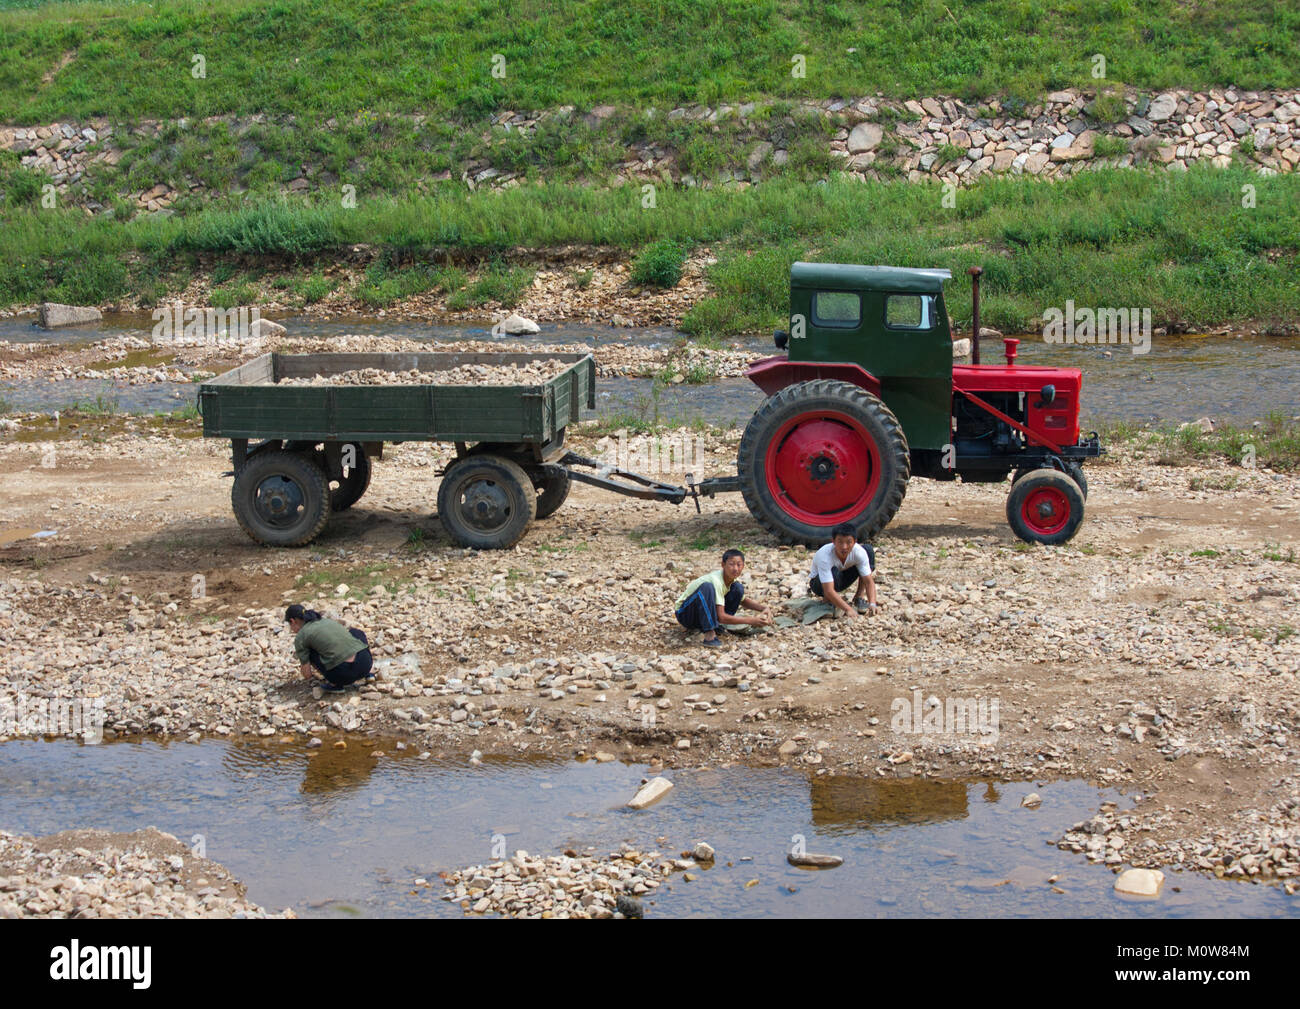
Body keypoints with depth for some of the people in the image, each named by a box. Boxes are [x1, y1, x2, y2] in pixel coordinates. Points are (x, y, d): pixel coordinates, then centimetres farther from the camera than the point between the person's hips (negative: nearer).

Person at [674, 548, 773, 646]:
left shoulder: (734, 579, -5)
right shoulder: (716, 580, -30)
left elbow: (743, 601, 14)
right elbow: (721, 617, -32)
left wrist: (763, 608, -4)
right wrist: (751, 621, -31)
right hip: (685, 614, -8)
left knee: (738, 588, -4)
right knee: (707, 587, -36)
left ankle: (715, 626, -3)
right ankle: (709, 634, -36)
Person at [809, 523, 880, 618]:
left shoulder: (859, 552, -26)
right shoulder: (824, 556, -38)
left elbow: (868, 581, -23)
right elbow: (829, 591, -42)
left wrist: (872, 604, -39)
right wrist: (848, 609, -49)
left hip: (842, 580, 4)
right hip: (819, 583, -4)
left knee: (868, 549, -15)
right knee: (834, 571, -40)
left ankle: (859, 598, -7)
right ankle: (828, 601, -8)